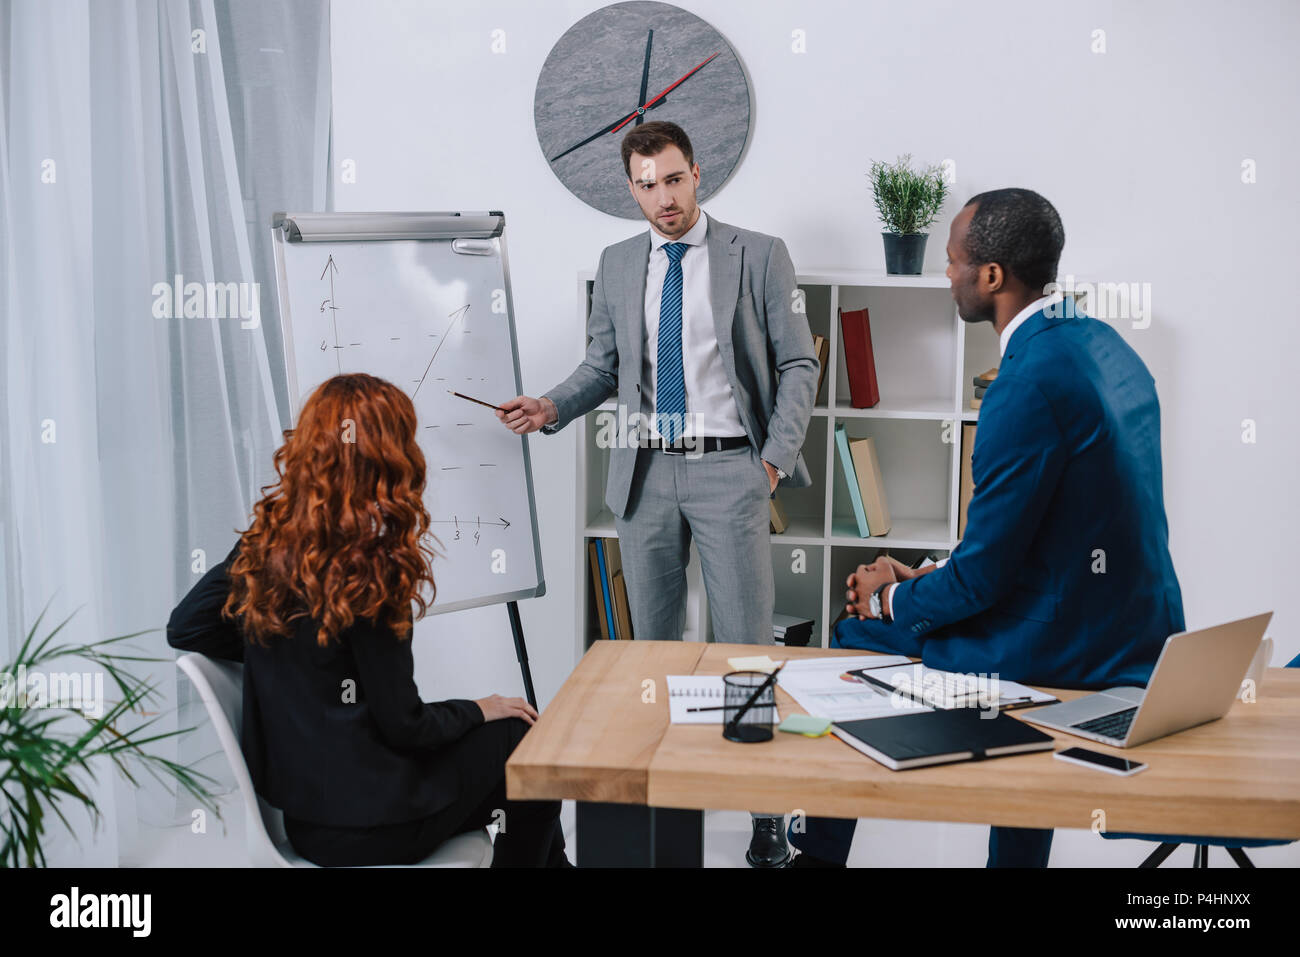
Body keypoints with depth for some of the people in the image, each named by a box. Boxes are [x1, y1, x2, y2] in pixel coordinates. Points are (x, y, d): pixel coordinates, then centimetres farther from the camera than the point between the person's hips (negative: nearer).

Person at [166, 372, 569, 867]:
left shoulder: (265, 541, -2)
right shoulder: (365, 569, -23)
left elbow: (185, 628, 8)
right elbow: (404, 725, -17)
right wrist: (478, 710, 1)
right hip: (363, 826, -7)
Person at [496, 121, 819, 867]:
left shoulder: (759, 255, 0)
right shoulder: (617, 265, 11)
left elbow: (797, 364, 0)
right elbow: (604, 364, 16)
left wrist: (776, 459, -8)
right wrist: (552, 408, -2)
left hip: (729, 469, -3)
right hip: (647, 472, 4)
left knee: (747, 642, -4)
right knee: (654, 641, 10)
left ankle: (767, 804, 4)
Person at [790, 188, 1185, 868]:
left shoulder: (1028, 388, -24)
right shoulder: (1103, 343, 6)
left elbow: (981, 578, -19)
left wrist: (894, 597, 1)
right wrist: (925, 578, 12)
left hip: (1074, 653, -9)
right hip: (1143, 632, 9)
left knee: (858, 635, 9)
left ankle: (820, 852, 29)